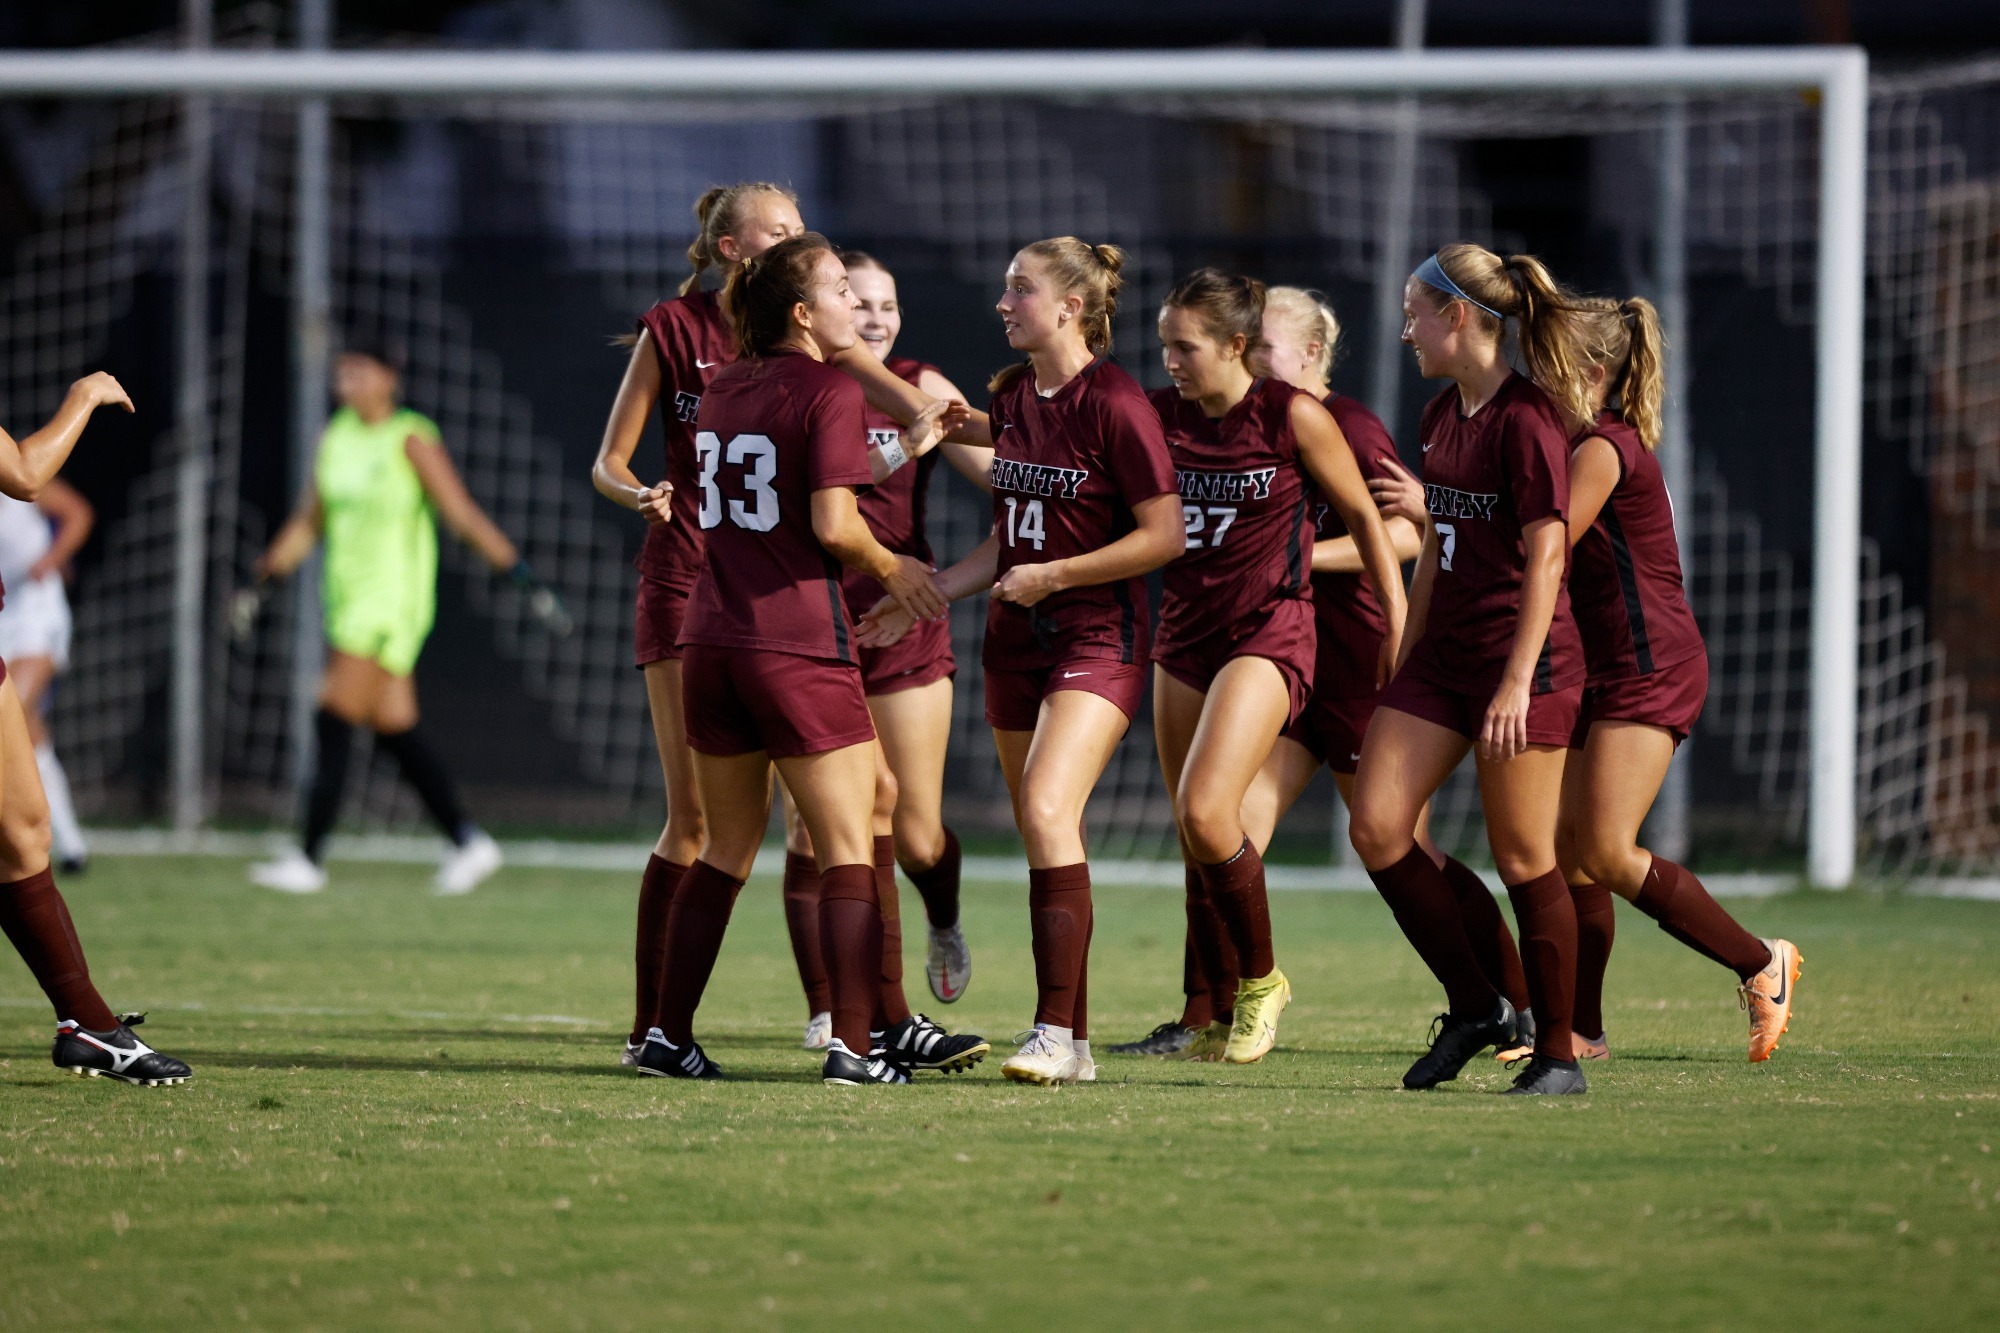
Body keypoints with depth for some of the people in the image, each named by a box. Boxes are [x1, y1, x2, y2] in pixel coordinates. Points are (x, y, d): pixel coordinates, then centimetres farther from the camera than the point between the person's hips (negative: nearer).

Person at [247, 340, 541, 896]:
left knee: (334, 721, -12)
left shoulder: (412, 441, -10)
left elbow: (463, 514, -11)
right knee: (394, 728, 9)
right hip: (348, 599, 8)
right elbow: (309, 522, 19)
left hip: (393, 597, -8)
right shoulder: (336, 437, 11)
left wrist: (517, 569, -16)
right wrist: (266, 574, 12)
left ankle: (308, 859, -10)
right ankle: (467, 841, 18)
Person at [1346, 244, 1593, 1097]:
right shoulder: (1442, 418, 12)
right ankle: (1475, 1006, 10)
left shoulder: (1526, 420, -14)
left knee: (1522, 857, -4)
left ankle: (1558, 1052, 7)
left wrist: (1518, 681, -22)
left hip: (1523, 657, -8)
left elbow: (1546, 556, -18)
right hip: (1443, 655, 8)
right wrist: (1404, 662, 20)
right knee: (1376, 826, -2)